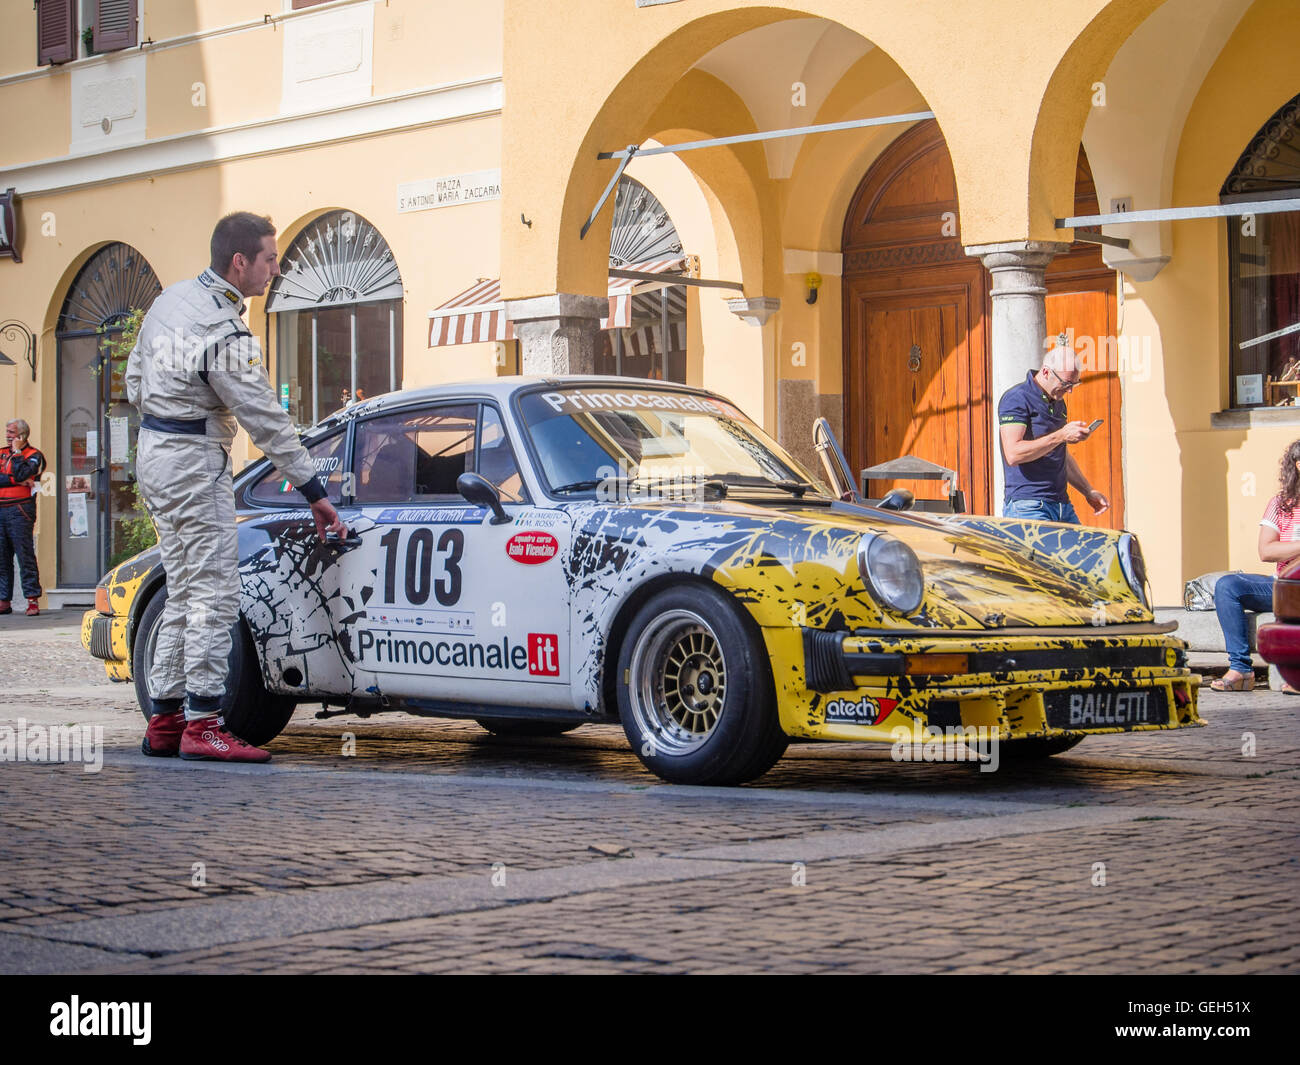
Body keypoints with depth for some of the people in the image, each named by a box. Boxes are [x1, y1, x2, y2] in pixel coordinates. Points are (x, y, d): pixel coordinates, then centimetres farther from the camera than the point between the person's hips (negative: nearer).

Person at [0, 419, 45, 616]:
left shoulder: (34, 456, 3)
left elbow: (21, 474, -15)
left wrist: (17, 452, -4)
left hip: (20, 511, -5)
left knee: (25, 556, -8)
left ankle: (33, 600, -8)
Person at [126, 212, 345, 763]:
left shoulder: (170, 299, 7)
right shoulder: (225, 335, -20)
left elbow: (135, 381, 15)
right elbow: (266, 421, -18)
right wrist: (315, 494, -13)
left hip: (152, 452, 9)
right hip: (195, 465, -9)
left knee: (184, 592, 13)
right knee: (214, 592, -6)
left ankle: (164, 721, 14)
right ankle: (202, 727, -7)